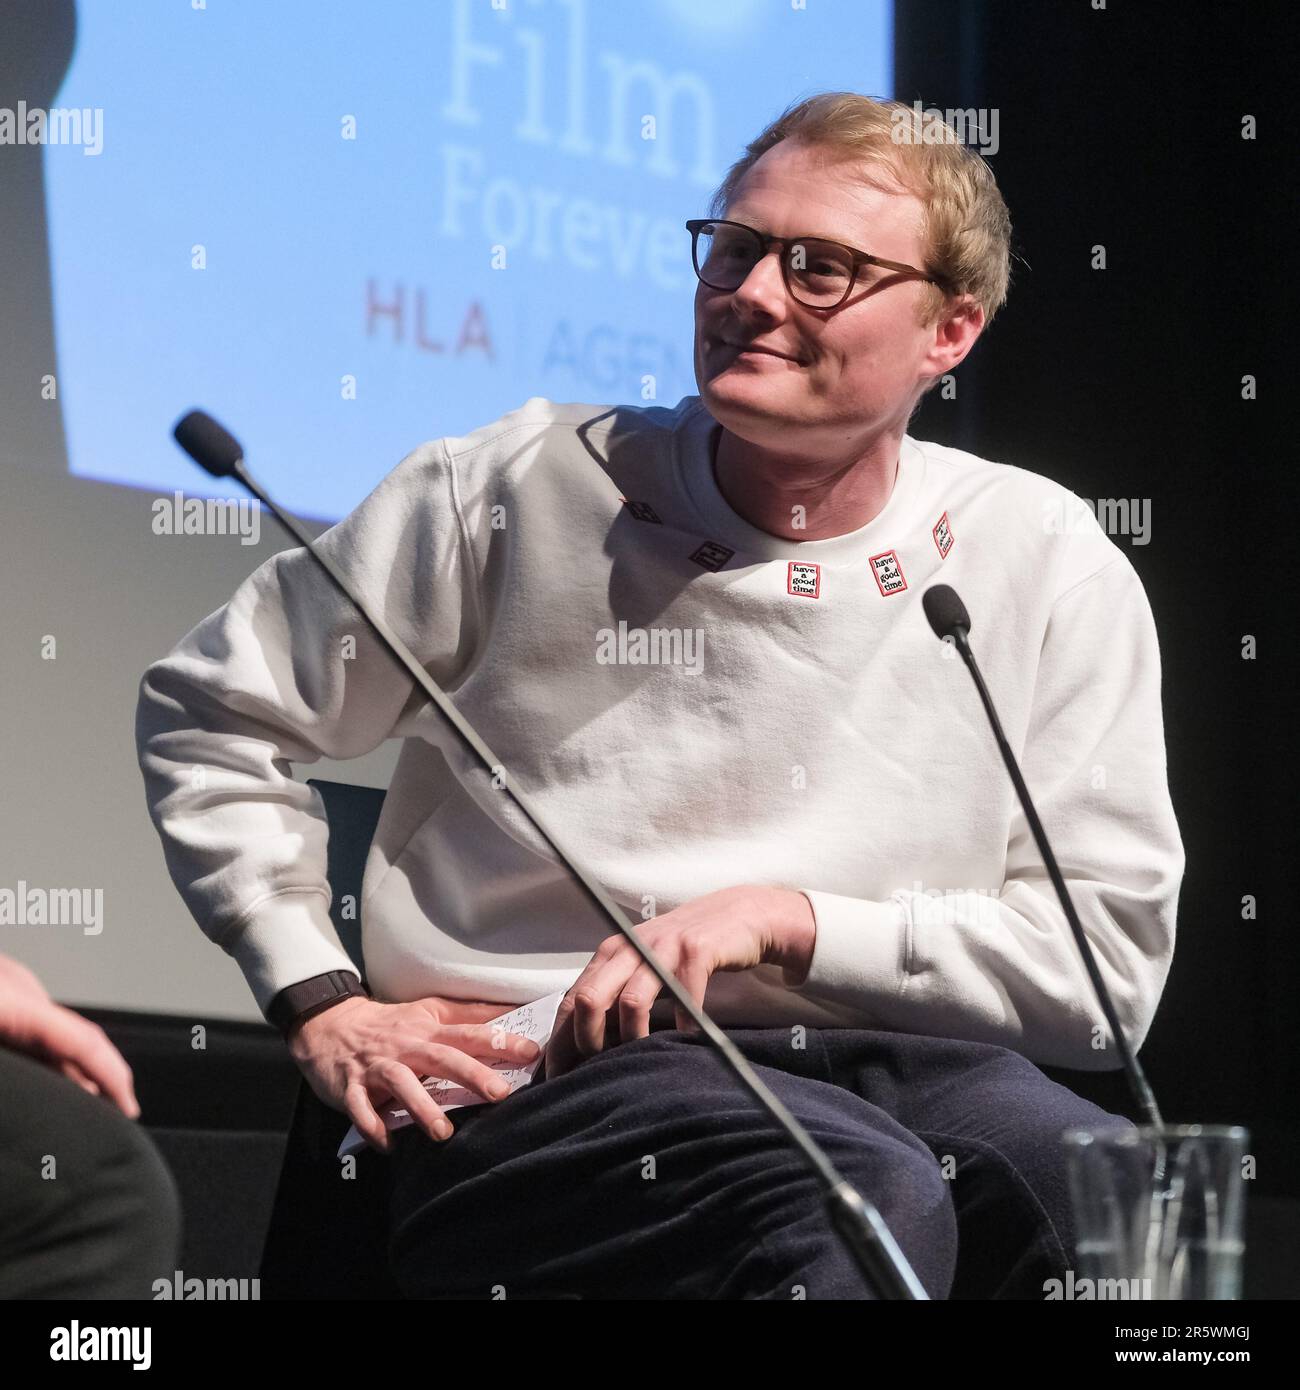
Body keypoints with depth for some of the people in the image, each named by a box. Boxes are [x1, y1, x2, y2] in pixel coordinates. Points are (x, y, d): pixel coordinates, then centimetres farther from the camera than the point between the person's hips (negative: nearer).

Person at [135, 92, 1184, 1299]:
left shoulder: (1047, 566, 9)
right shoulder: (519, 496, 7)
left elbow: (1106, 965, 5)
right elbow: (211, 710, 17)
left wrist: (787, 919, -6)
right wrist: (323, 1007, 6)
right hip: (547, 1082, -2)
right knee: (870, 1199, -37)